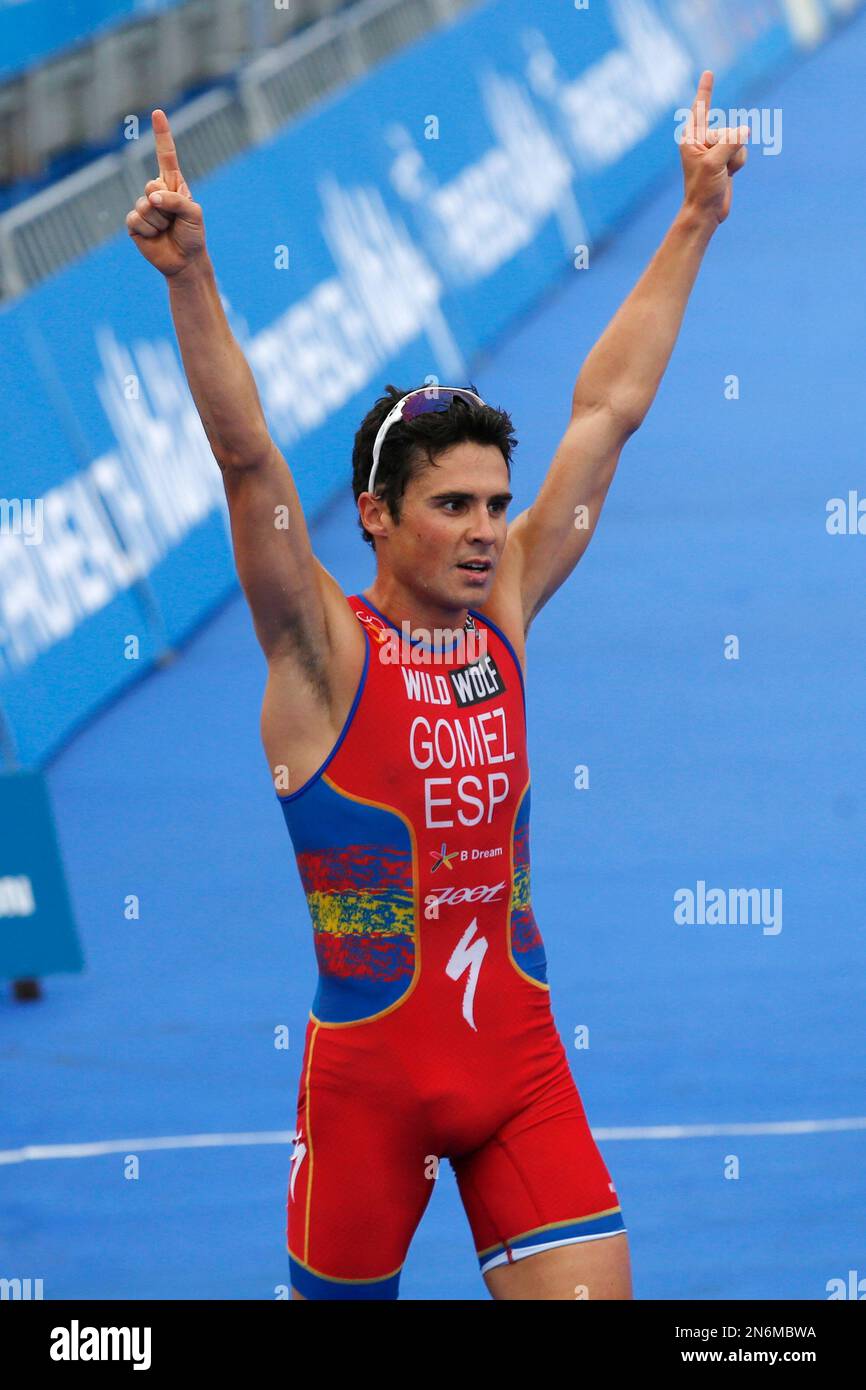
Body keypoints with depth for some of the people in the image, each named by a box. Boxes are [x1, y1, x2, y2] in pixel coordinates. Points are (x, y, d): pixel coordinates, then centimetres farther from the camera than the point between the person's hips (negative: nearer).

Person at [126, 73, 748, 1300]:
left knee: (595, 1298, -7)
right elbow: (248, 457, -20)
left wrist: (695, 223, 9)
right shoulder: (325, 651, -8)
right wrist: (191, 278, -32)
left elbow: (607, 412, 7)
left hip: (520, 1058, 4)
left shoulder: (500, 617, 5)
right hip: (372, 1063, -4)